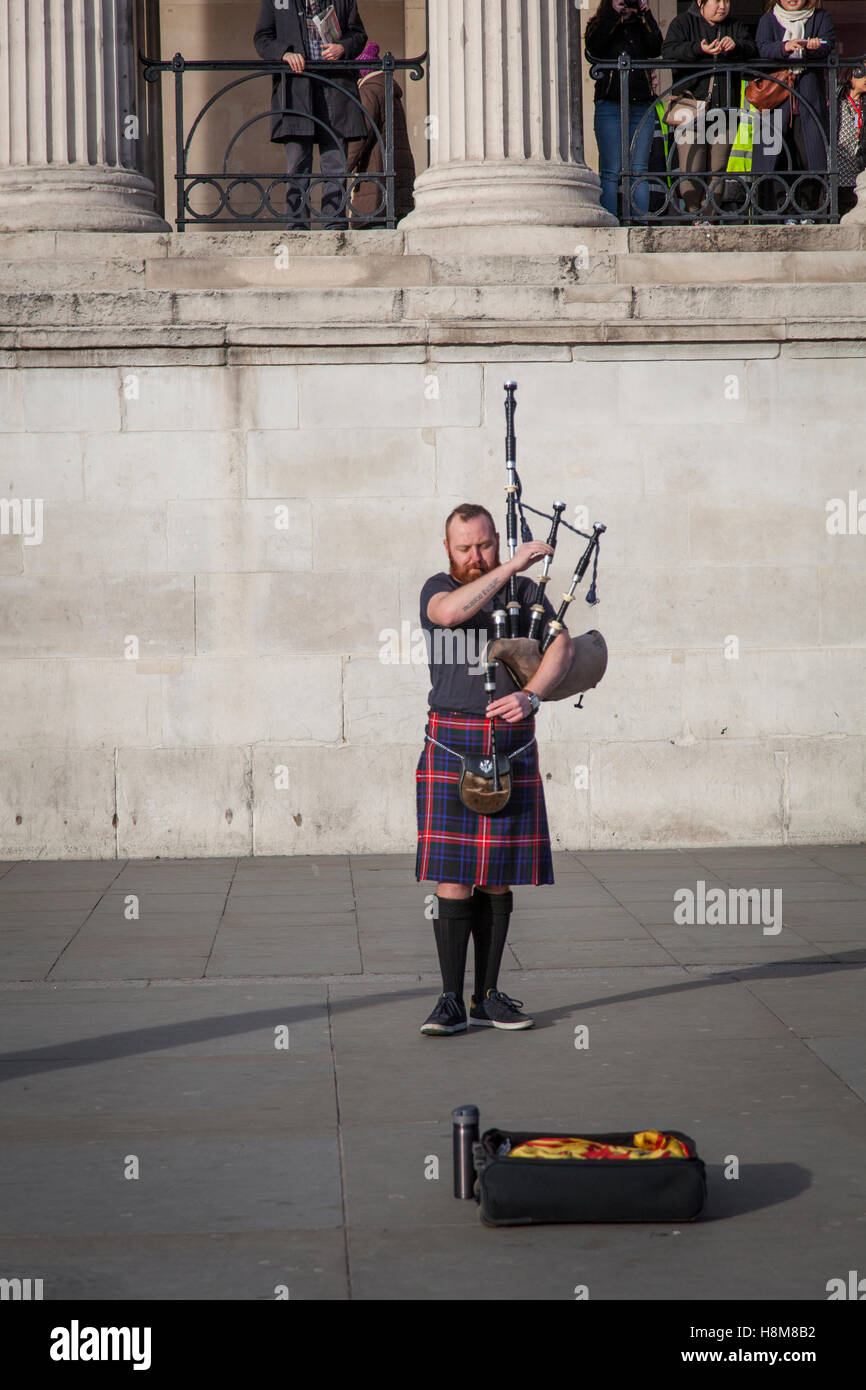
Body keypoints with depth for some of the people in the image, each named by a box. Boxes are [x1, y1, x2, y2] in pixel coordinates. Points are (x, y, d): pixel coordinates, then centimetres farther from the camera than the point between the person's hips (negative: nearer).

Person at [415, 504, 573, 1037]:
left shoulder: (525, 591, 10)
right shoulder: (438, 589, 6)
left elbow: (561, 646, -4)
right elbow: (448, 612, -19)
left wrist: (530, 695, -21)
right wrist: (511, 567, -19)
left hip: (512, 749, 2)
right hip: (451, 748, -2)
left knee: (498, 878, 6)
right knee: (453, 878, -7)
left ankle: (488, 996, 14)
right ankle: (452, 1000, -3)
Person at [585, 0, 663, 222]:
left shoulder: (641, 27, 13)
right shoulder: (599, 26, 8)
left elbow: (655, 49, -3)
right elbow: (594, 50, -12)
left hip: (642, 107, 2)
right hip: (610, 105, -2)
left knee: (639, 170, 0)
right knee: (611, 173, -4)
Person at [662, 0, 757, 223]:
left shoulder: (735, 27, 18)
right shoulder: (683, 23, 8)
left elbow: (752, 52, 1)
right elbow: (669, 51, -9)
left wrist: (735, 46, -21)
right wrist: (699, 49, -25)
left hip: (724, 111, 3)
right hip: (691, 104, -3)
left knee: (717, 170, -1)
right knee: (691, 169, -11)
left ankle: (707, 218, 3)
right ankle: (693, 215, 0)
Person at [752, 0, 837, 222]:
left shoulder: (820, 18, 13)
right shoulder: (769, 19, 12)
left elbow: (828, 45, -5)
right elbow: (764, 47, -6)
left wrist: (814, 47, -29)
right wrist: (785, 48, -27)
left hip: (810, 93, 0)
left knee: (809, 153, -4)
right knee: (777, 154, -7)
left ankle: (806, 210, 4)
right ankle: (781, 210, -4)